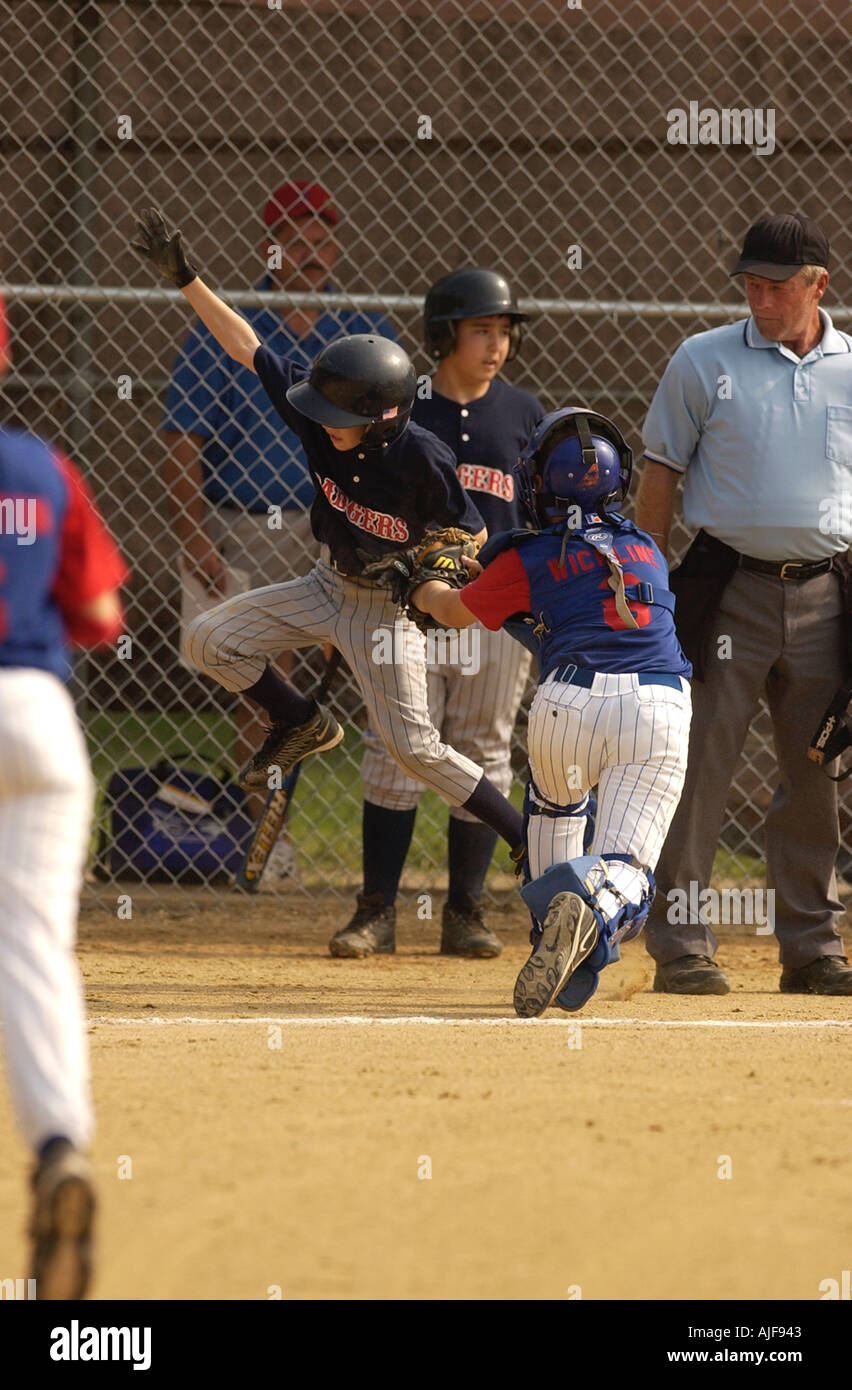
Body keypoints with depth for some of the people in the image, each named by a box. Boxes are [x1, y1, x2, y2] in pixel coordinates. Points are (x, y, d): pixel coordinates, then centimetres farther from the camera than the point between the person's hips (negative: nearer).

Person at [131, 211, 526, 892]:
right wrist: (186, 280, -17)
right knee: (209, 638, -5)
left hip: (393, 601, -6)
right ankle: (303, 726, 18)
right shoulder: (322, 416, -17)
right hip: (329, 581, 6)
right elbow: (248, 347, -12)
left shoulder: (422, 458, -29)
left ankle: (536, 847, 3)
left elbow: (473, 539, -14)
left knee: (414, 745, -9)